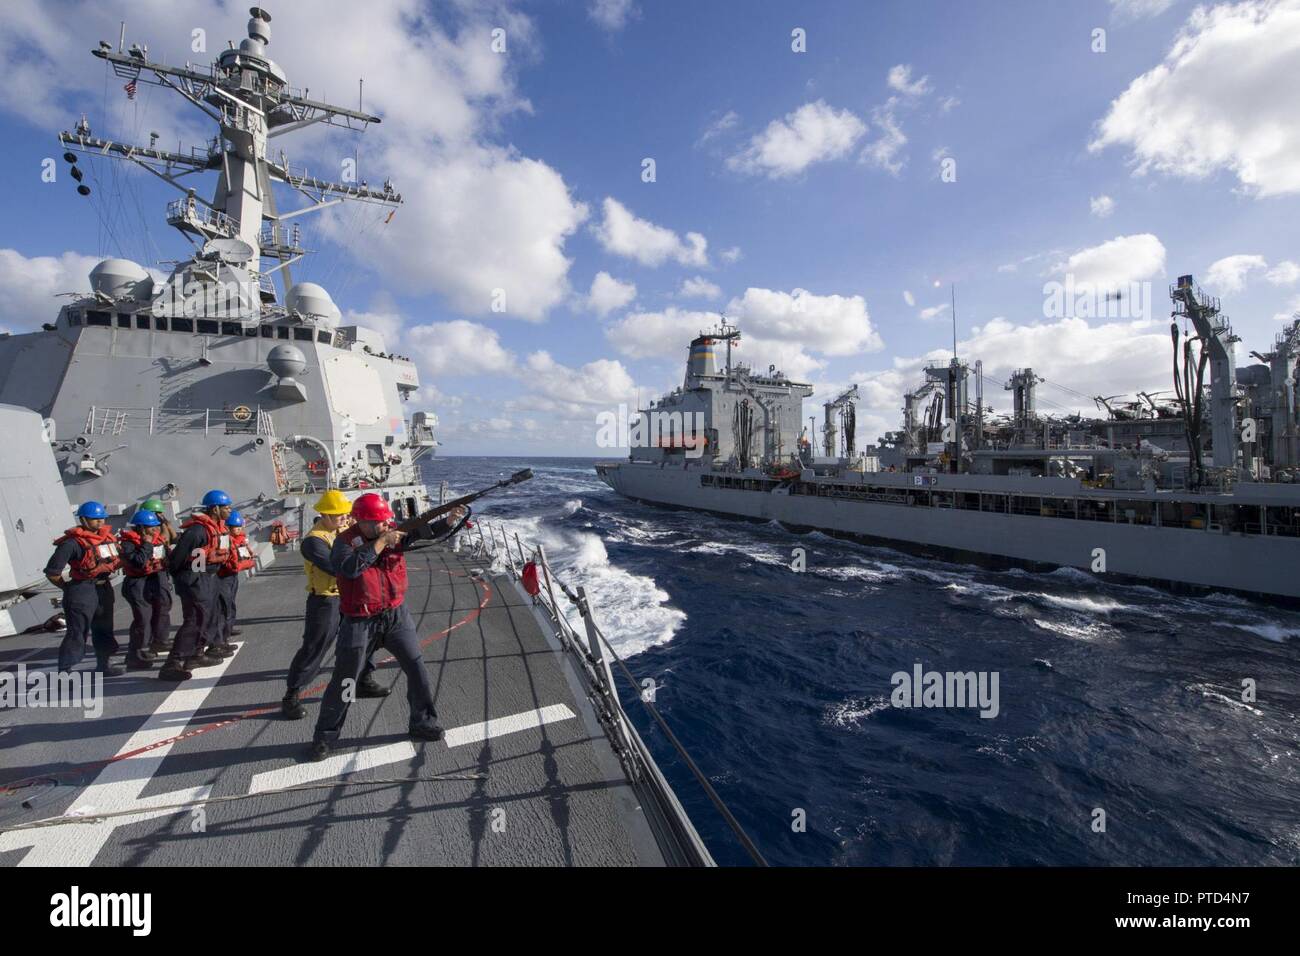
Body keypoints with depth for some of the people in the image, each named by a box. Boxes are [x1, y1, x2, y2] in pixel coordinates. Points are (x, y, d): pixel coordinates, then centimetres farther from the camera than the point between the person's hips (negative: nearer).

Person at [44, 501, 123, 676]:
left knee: (104, 629, 18)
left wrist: (104, 576, 13)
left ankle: (104, 663, 31)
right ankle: (64, 670, 4)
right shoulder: (73, 542, -16)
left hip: (104, 588, 7)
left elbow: (117, 559, 21)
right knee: (77, 632, -5)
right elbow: (52, 572, -16)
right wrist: (68, 587, -6)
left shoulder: (108, 536, 5)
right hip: (82, 592, -7)